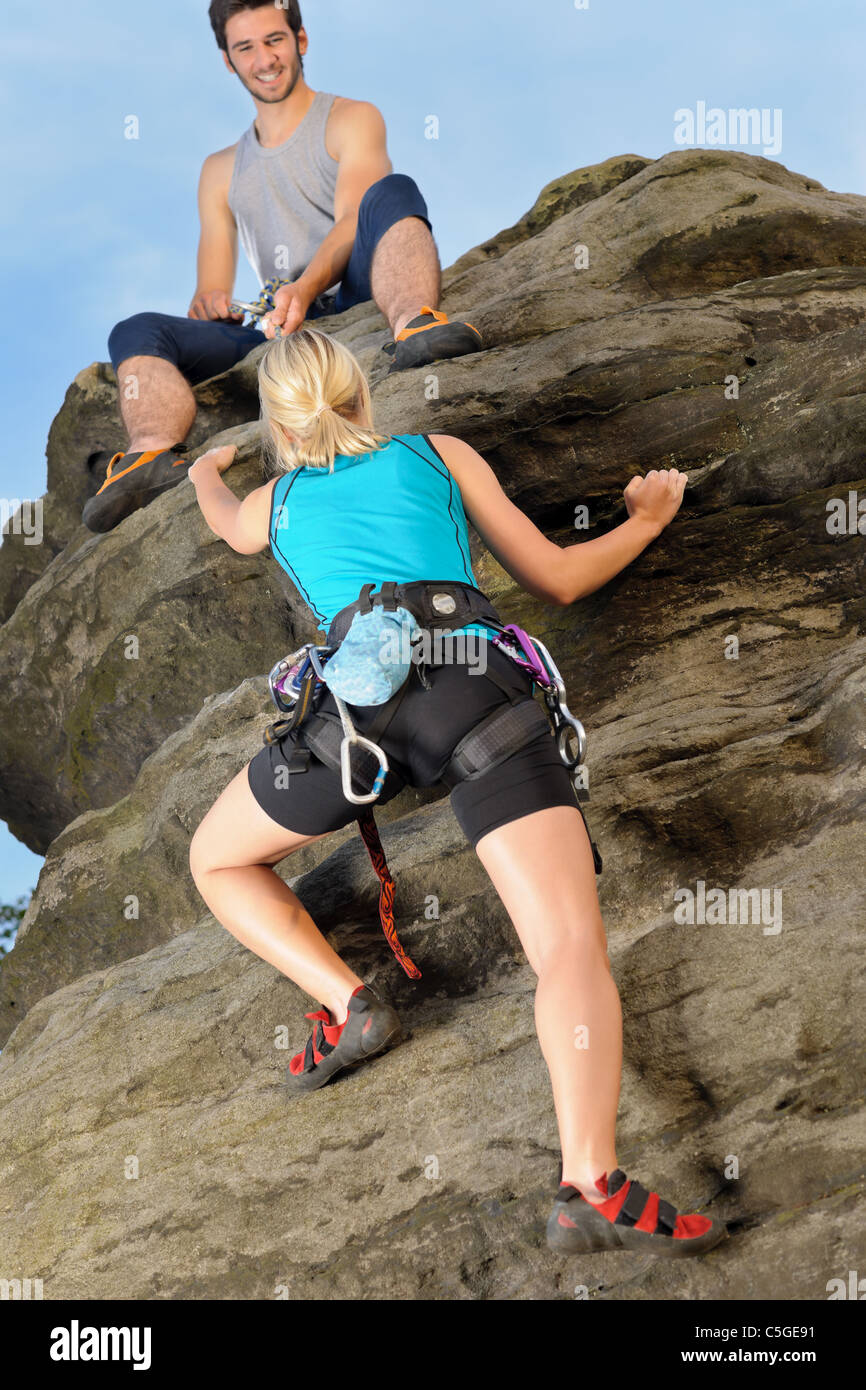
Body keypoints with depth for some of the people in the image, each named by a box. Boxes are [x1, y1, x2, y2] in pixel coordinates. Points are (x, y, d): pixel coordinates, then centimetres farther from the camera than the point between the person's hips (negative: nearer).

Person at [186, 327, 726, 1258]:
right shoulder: (439, 454, 27)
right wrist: (645, 524, 47)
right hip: (478, 680, 0)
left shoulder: (273, 502, 31)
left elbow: (221, 518, 57)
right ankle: (590, 1188, -32)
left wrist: (206, 470, 81)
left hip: (362, 686, 1)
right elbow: (556, 581, 28)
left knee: (216, 862, 26)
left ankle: (349, 1006, 6)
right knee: (572, 949, -9)